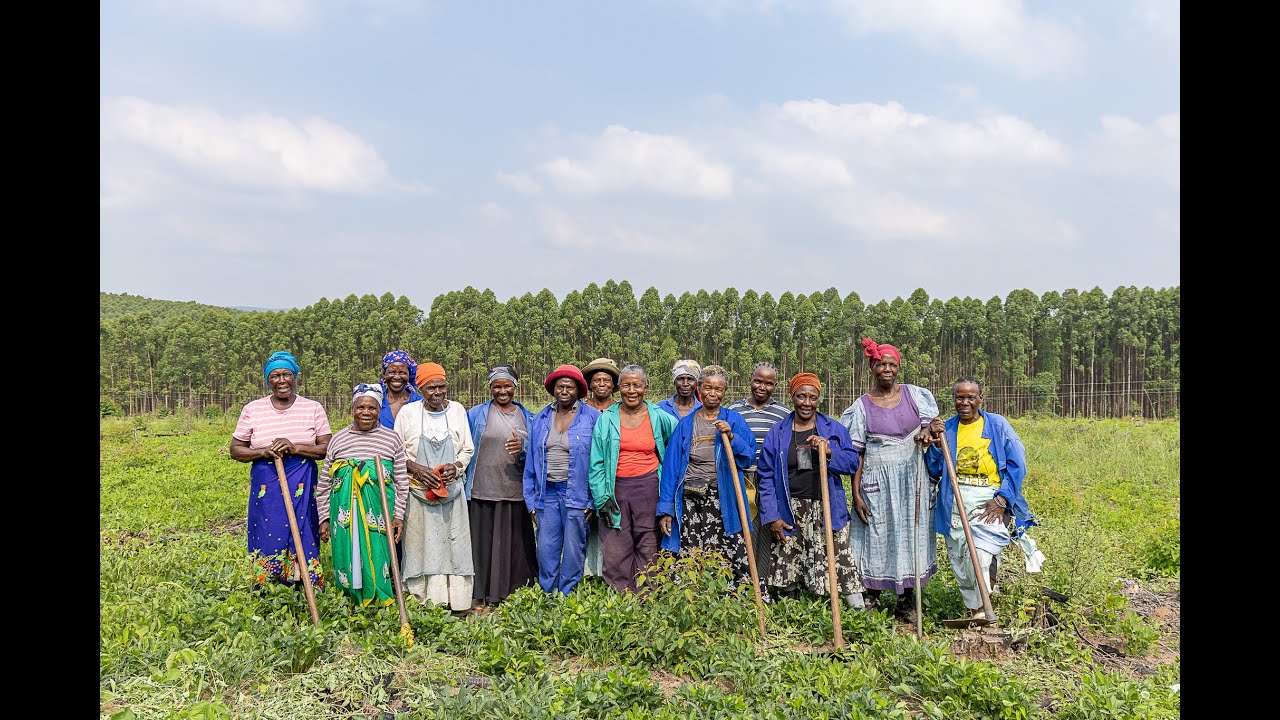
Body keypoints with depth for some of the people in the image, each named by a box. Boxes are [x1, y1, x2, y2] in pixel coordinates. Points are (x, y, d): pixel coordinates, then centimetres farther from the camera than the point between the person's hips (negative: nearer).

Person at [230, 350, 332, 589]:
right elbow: (235, 450, 7)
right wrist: (263, 452, -12)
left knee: (302, 540, 0)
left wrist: (296, 448, -16)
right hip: (266, 490, 1)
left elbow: (327, 449, -1)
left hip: (302, 489, -1)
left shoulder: (314, 409, 2)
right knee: (268, 540, 3)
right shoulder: (252, 409, 5)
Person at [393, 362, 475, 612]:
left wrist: (456, 466, -9)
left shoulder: (457, 410, 4)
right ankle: (424, 603, 8)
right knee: (421, 546, 0)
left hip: (452, 490, 2)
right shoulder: (407, 412, -2)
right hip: (419, 492, -2)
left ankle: (457, 602, 9)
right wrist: (417, 469, -13)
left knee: (454, 544, 2)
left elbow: (468, 449, 10)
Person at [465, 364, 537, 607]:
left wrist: (522, 448, -12)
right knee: (483, 543, -3)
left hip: (516, 493, 2)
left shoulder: (527, 417, 12)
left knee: (515, 545, 2)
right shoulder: (476, 414, 6)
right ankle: (482, 598, 6)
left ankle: (513, 595, 13)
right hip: (483, 491, -2)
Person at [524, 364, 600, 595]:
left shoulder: (592, 418, -2)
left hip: (577, 493, -3)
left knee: (574, 550, 2)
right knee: (546, 550, 5)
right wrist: (530, 500, 8)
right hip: (547, 492, 3)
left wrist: (594, 500, -9)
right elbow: (531, 463, 13)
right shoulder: (540, 419, 10)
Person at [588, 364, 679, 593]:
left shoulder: (659, 417, 3)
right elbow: (596, 462, 3)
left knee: (648, 548, 3)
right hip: (615, 490, 0)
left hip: (648, 488, 0)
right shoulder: (607, 418, 4)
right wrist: (601, 497, -4)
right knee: (615, 551, -1)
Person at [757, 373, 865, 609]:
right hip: (791, 514, 0)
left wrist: (829, 452, -16)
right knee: (789, 575, 4)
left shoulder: (835, 430, 7)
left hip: (827, 512, 0)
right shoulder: (776, 434, 5)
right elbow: (766, 478, 2)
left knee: (841, 564, -6)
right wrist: (772, 517, -5)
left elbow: (853, 464, 2)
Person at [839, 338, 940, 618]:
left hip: (912, 478, 2)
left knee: (911, 533, 6)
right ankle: (872, 597, 14)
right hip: (877, 481, -2)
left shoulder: (914, 394, 4)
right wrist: (856, 494, -7)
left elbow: (933, 423, 14)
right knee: (877, 536, 2)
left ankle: (907, 600, 17)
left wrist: (926, 432, -11)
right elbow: (856, 453, -3)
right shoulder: (861, 406, -2)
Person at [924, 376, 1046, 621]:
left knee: (982, 552, -23)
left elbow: (1017, 465, -2)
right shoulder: (946, 428, 8)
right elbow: (934, 471, 7)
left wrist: (1001, 499, -12)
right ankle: (974, 610, 20)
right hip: (955, 503, 3)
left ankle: (983, 608, -8)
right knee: (959, 561, 3)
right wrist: (936, 443, -9)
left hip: (990, 500, -3)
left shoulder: (997, 424, 2)